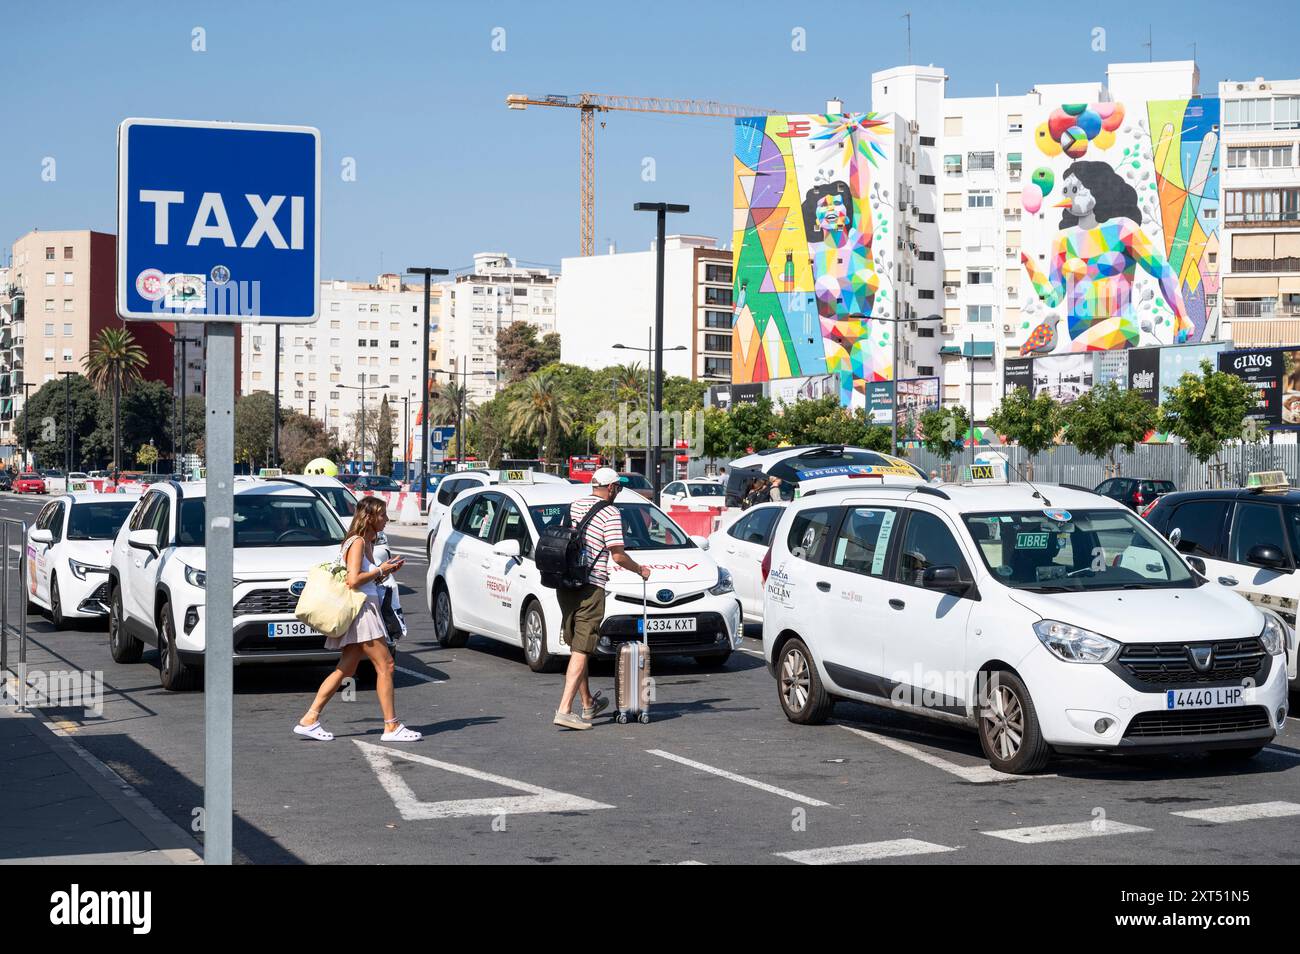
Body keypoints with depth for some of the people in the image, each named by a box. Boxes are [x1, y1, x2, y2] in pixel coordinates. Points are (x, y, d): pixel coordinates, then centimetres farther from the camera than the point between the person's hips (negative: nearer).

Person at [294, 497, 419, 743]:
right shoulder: (357, 542, -12)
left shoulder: (367, 543, 18)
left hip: (367, 609, 10)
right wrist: (381, 570, -11)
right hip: (360, 610, -10)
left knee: (346, 669, 9)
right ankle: (391, 727, -4)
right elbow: (353, 579, -22)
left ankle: (309, 720, 9)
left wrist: (386, 571, 8)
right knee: (385, 665, -7)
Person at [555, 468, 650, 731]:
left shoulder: (574, 506, 13)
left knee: (577, 646, 17)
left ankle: (588, 704, 29)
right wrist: (640, 570, 5)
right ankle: (564, 710, -15)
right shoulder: (610, 514, -9)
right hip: (590, 587, -8)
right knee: (581, 651, -7)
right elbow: (617, 555, -12)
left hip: (565, 585, 8)